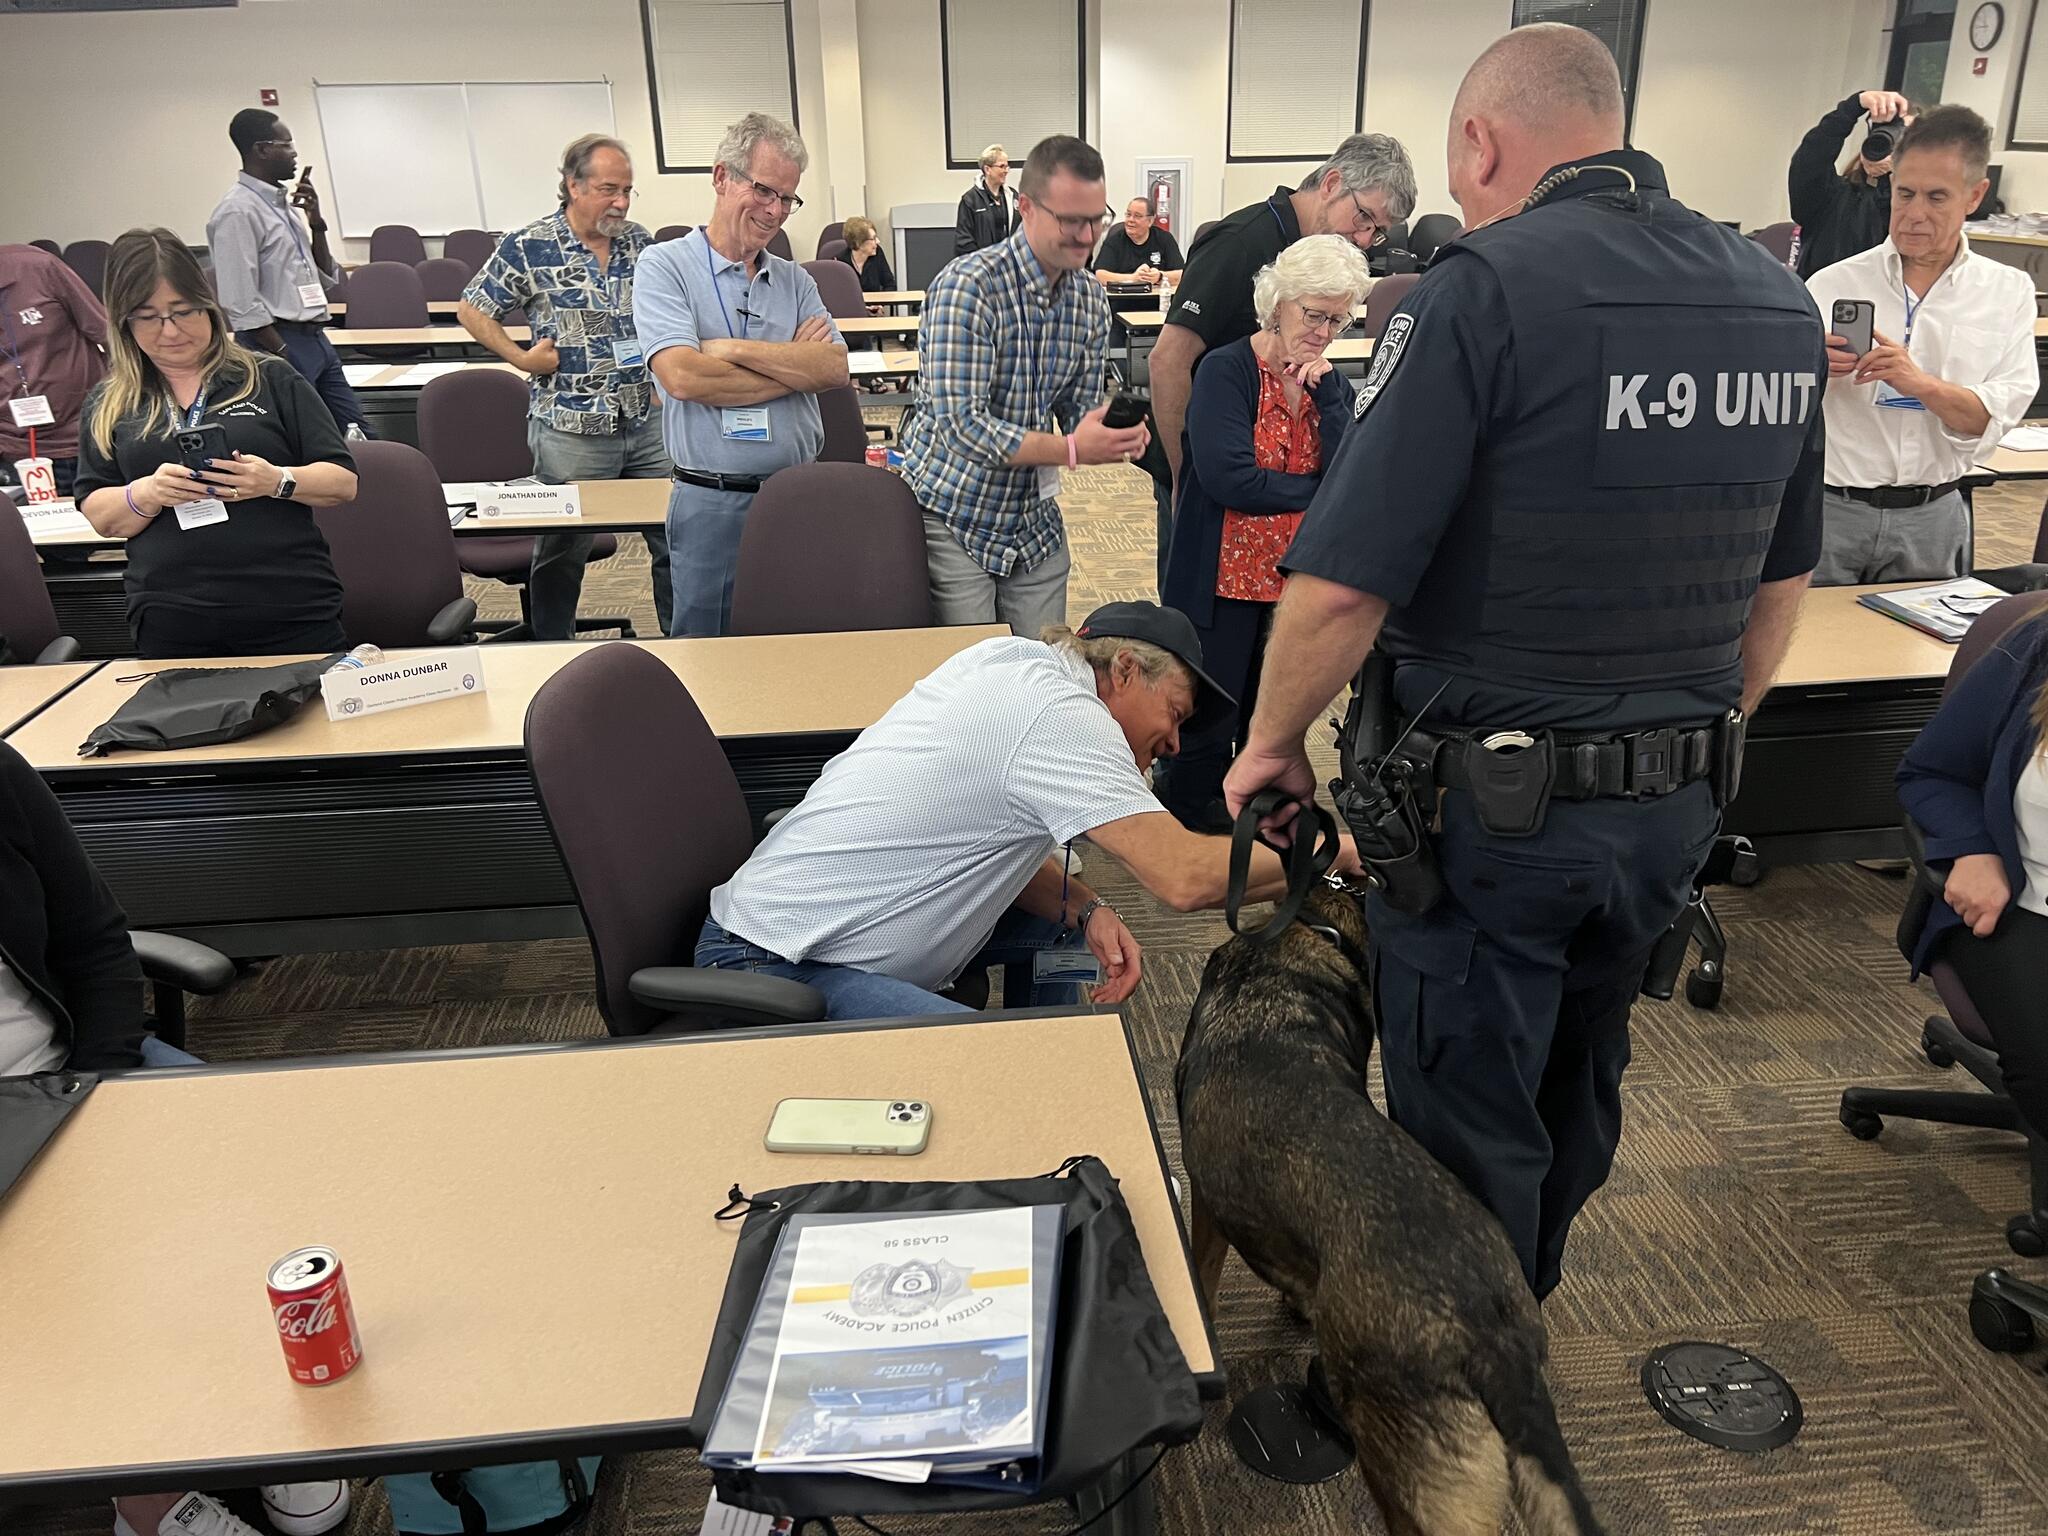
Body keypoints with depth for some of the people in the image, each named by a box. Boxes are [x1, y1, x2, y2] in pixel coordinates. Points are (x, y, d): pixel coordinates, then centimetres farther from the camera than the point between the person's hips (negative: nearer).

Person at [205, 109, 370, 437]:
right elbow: (242, 304, -17)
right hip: (277, 344, -9)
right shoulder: (238, 212, -12)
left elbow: (326, 278, 18)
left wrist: (316, 221, 6)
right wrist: (285, 359, -17)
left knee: (361, 436, 9)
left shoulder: (285, 204, 13)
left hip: (317, 339, 9)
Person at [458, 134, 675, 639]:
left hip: (650, 424, 4)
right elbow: (471, 310, 1)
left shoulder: (640, 242, 7)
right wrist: (521, 358, -8)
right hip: (572, 431, -4)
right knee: (562, 551, 8)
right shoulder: (528, 247, -7)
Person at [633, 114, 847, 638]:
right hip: (711, 502, -4)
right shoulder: (665, 265, -3)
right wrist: (793, 362, -8)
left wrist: (732, 348, -14)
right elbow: (682, 377, -19)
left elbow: (835, 368, -5)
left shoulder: (795, 280, 11)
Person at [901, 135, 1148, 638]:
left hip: (1036, 524, 6)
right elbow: (961, 425, -26)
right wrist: (1070, 450, -32)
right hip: (955, 521, -6)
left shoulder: (1091, 303, 2)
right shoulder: (967, 286, -20)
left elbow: (1080, 411, 6)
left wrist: (1115, 436, -17)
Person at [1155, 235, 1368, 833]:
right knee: (1208, 725, 1)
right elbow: (1227, 477, -22)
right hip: (1223, 581, -6)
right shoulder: (1226, 371, -9)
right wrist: (1319, 491, -10)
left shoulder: (1331, 385, 9)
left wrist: (1326, 394, -14)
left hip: (1294, 582, 6)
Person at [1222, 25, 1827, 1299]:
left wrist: (1273, 742, -5)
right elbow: (1781, 583, 14)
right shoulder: (1779, 300, 5)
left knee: (1468, 1132, 11)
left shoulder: (1486, 290, -17)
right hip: (1675, 806, 7)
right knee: (1577, 1098, 26)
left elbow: (1342, 580, -22)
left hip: (1492, 808, -7)